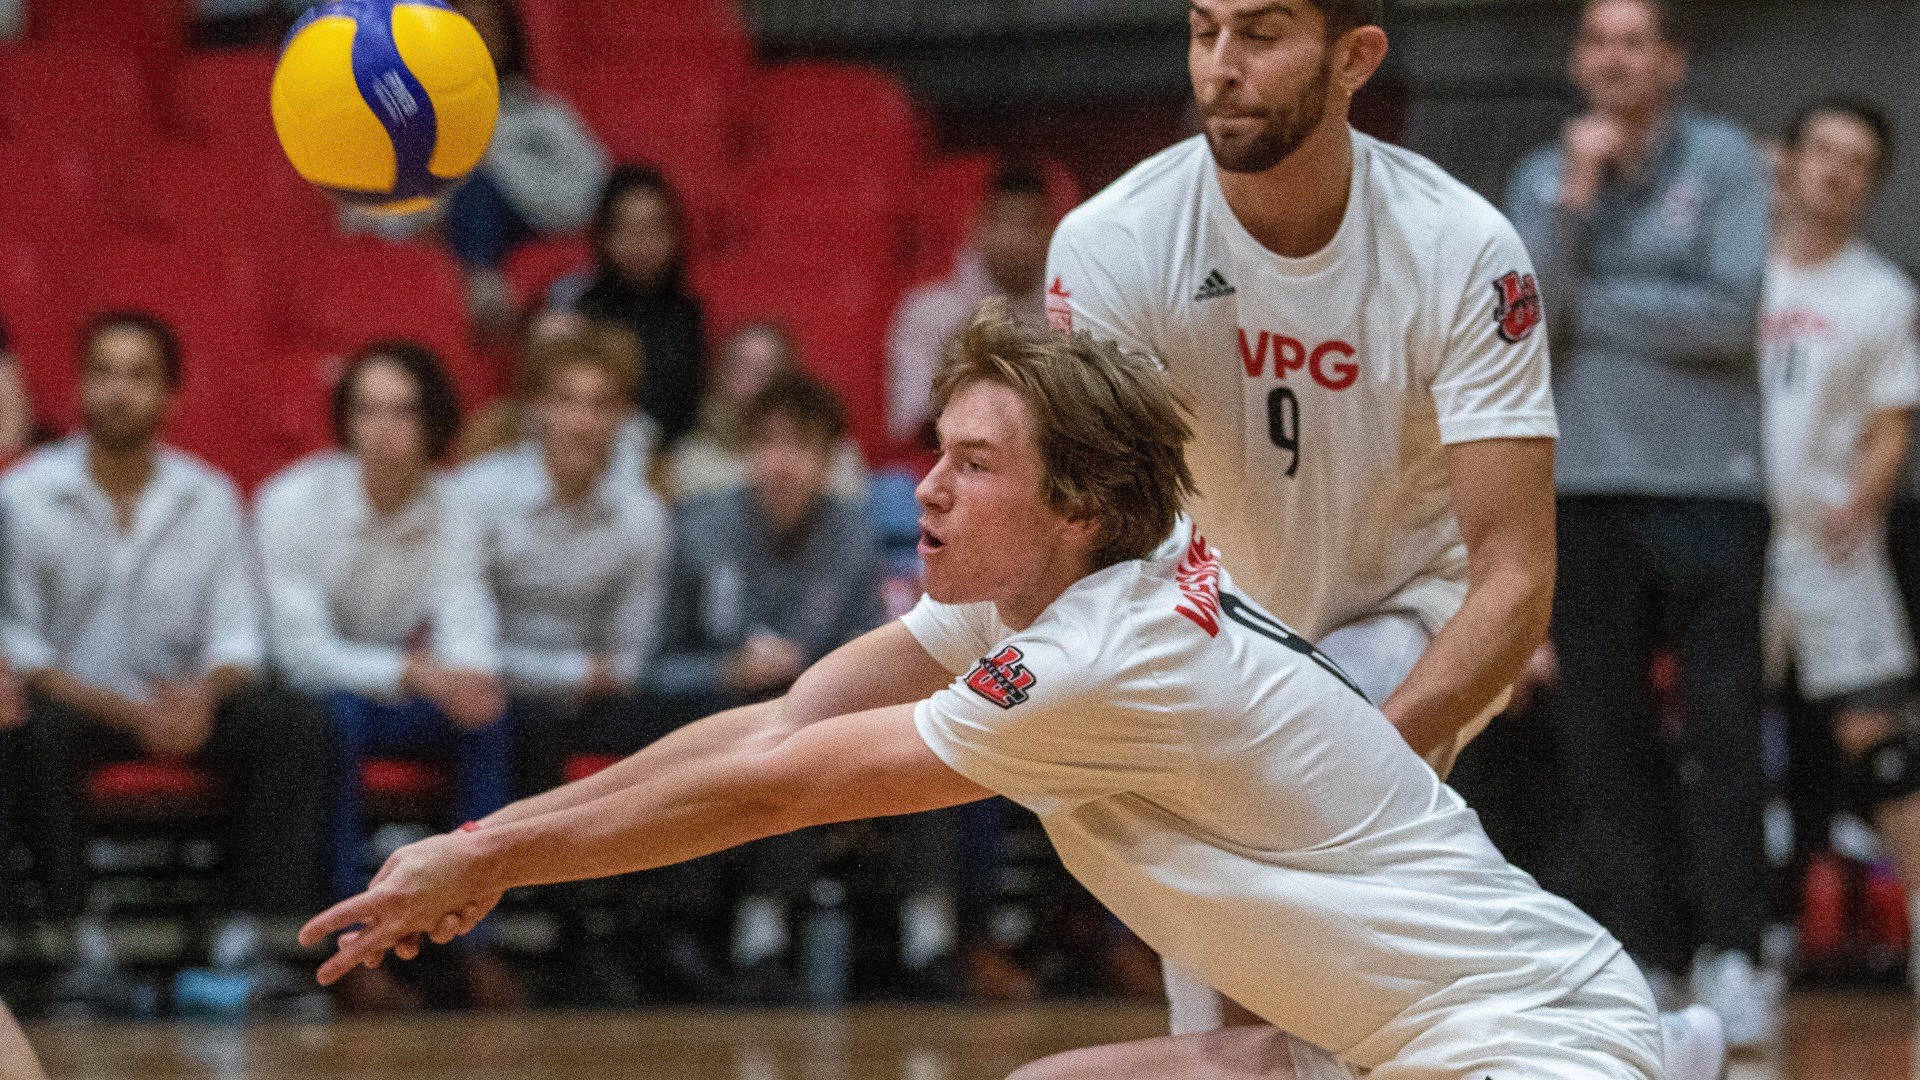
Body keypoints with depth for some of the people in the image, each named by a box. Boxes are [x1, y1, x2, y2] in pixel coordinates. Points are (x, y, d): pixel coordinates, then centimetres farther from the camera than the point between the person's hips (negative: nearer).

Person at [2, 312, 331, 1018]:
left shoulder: (210, 497, 6)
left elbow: (237, 634, 2)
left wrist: (203, 694, -23)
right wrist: (127, 711, -24)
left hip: (181, 703, 3)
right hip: (73, 699, -3)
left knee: (295, 728, -22)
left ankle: (243, 937, -24)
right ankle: (86, 948, -30)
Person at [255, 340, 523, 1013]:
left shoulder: (449, 518, -2)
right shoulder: (294, 503, -16)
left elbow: (466, 628, -15)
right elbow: (298, 651, -23)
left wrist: (474, 674, -41)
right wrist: (415, 672, -38)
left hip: (396, 702, 4)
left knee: (490, 715, -24)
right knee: (336, 717, -37)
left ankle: (473, 936, -22)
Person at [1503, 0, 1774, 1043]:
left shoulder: (1724, 163, 0)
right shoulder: (1540, 179, 11)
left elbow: (1732, 315, -11)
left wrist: (1586, 306, -4)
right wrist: (1573, 199, -10)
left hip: (1707, 484, -3)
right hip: (1583, 487, 3)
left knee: (1724, 726, -6)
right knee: (1601, 734, 2)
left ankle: (1730, 949, -2)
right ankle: (1642, 952, 8)